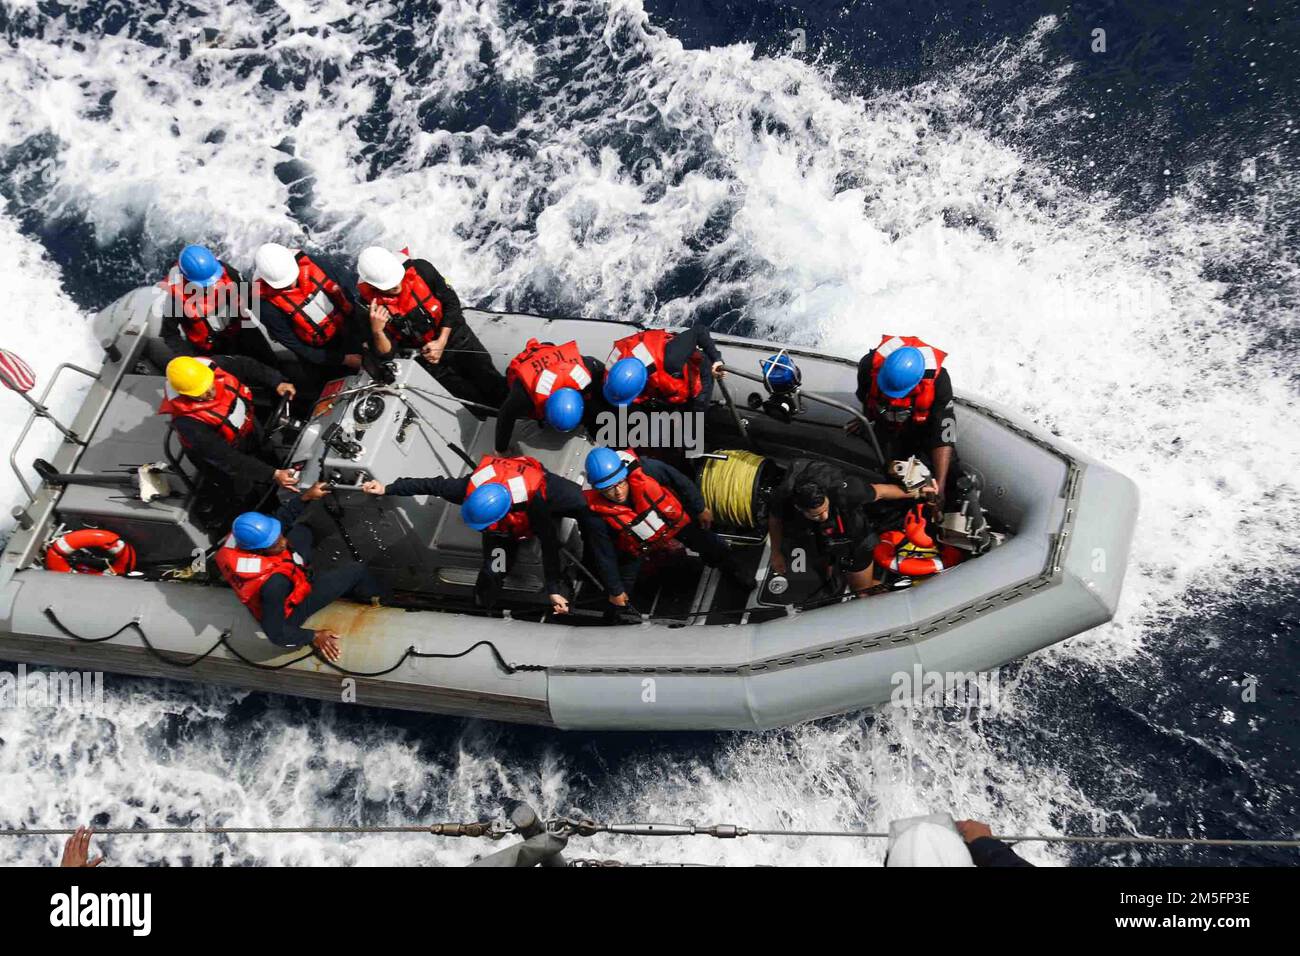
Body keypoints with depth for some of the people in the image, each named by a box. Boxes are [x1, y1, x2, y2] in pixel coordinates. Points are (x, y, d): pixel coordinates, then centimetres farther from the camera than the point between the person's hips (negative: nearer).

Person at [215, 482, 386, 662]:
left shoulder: (239, 535, -28)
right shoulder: (274, 583, -46)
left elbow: (281, 519, -9)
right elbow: (276, 634, -35)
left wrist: (305, 497, -19)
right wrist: (313, 636, -23)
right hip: (290, 610, -6)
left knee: (304, 528, 15)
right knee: (356, 570, 1)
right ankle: (375, 597, 33)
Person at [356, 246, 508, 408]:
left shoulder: (419, 269, -18)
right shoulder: (370, 305, -18)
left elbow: (451, 302, -4)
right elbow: (386, 354, -14)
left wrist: (441, 342, -10)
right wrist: (377, 331, -35)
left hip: (454, 336, 1)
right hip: (426, 358, -1)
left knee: (495, 386, -9)